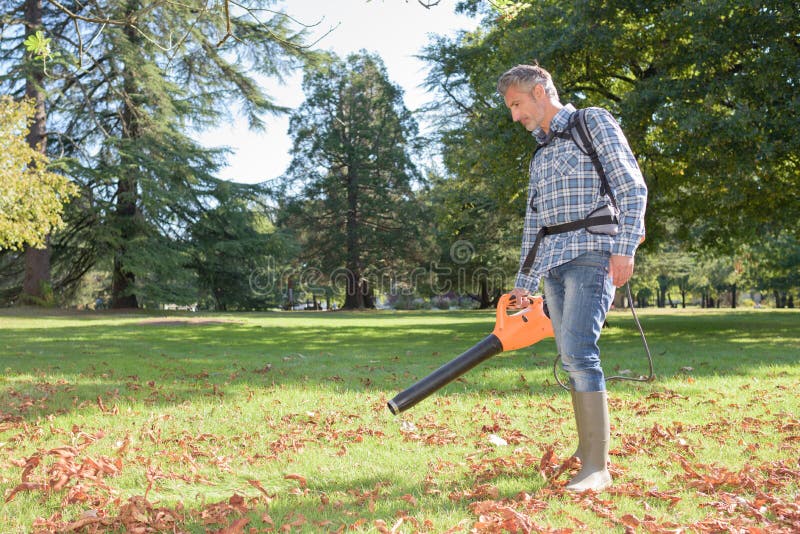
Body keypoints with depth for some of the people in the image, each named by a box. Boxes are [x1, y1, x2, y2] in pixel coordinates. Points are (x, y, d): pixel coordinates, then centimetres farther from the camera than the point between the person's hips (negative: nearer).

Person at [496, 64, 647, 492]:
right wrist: (524, 282, 20)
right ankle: (588, 448, 16)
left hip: (591, 254, -7)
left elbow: (633, 187, -5)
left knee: (577, 351, -19)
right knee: (572, 358, 6)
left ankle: (597, 467, -16)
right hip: (552, 264, 7)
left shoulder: (594, 122, 4)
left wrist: (625, 246, -17)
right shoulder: (539, 157, 24)